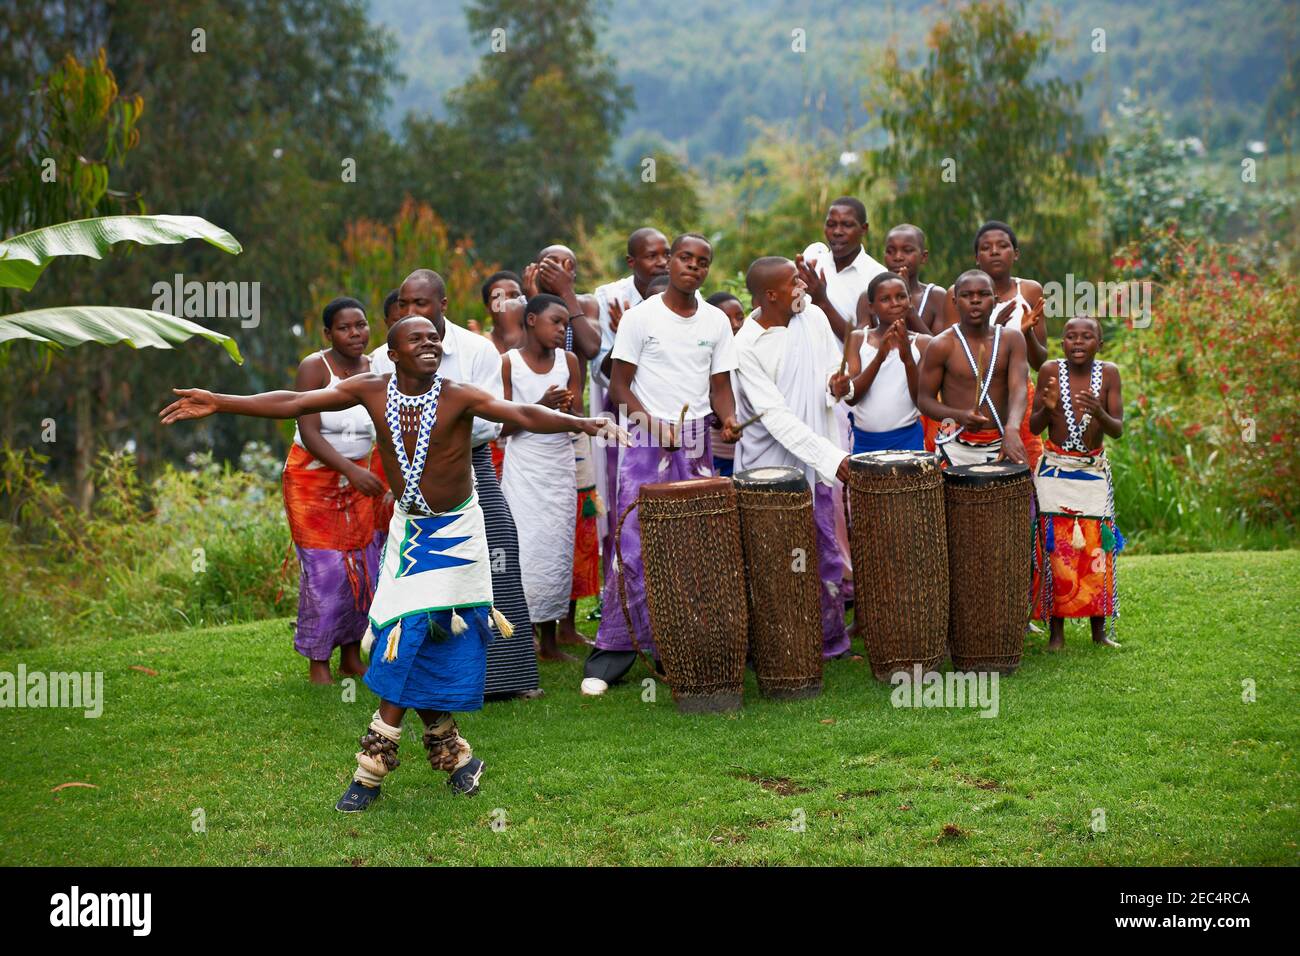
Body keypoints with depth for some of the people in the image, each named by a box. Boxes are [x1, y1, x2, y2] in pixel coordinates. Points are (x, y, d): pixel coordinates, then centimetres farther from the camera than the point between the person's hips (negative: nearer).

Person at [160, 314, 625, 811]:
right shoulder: (372, 390, -7)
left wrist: (577, 422, -49)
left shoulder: (459, 397, -18)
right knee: (413, 645, 2)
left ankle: (373, 768, 1)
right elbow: (293, 403, -4)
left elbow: (523, 414, -32)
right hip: (410, 527, 4)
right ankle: (450, 751, 19)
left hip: (456, 529, -4)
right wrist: (218, 403, -7)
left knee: (410, 642, -8)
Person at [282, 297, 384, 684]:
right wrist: (352, 471, -28)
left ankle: (351, 655, 15)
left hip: (360, 482, 4)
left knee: (364, 565, 2)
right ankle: (317, 662, 2)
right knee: (324, 569, -7)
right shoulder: (314, 368, -12)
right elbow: (309, 434, -18)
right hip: (313, 479, -4)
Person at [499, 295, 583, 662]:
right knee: (525, 549, -8)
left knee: (558, 549, 3)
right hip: (524, 468, -3)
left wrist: (567, 410, -15)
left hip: (560, 466, 4)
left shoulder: (568, 361, 5)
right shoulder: (508, 363, -5)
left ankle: (549, 639, 9)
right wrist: (541, 406, -18)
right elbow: (502, 427, -5)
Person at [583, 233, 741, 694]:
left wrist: (729, 419, -9)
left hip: (697, 443, 4)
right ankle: (613, 650, -4)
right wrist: (653, 423, -17)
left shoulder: (716, 321, 10)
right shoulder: (640, 317, -2)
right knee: (634, 546, -9)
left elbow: (720, 385, 12)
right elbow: (619, 386, -3)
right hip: (646, 441, -4)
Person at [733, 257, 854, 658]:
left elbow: (835, 373, 13)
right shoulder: (746, 347, -15)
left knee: (826, 555, 10)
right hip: (769, 468, -5)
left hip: (815, 462, 5)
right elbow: (775, 416, -19)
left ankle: (832, 642, 22)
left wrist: (838, 387, -13)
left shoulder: (814, 317, 2)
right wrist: (832, 457, -24)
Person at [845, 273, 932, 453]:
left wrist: (908, 360, -19)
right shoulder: (858, 340, 4)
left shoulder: (923, 343, 1)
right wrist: (879, 357, -19)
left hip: (907, 440, -1)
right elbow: (850, 397, -6)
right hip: (864, 440, 1)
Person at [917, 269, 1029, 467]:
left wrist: (1011, 429, -29)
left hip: (1000, 444, 2)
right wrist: (960, 416, -18)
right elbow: (924, 399, 1)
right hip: (957, 448, -2)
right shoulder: (941, 345, -3)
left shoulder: (1011, 339, 3)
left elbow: (1018, 389, -10)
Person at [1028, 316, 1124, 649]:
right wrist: (1047, 408, -24)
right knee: (1056, 549, -3)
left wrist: (1099, 413, -29)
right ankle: (1057, 630, 5)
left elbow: (1118, 430, -8)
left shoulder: (1108, 373, -5)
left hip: (1094, 472, 1)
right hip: (1055, 469, -1)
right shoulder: (1050, 371, -7)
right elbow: (1033, 428, -4)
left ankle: (1099, 629, 12)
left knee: (1096, 550, 1)